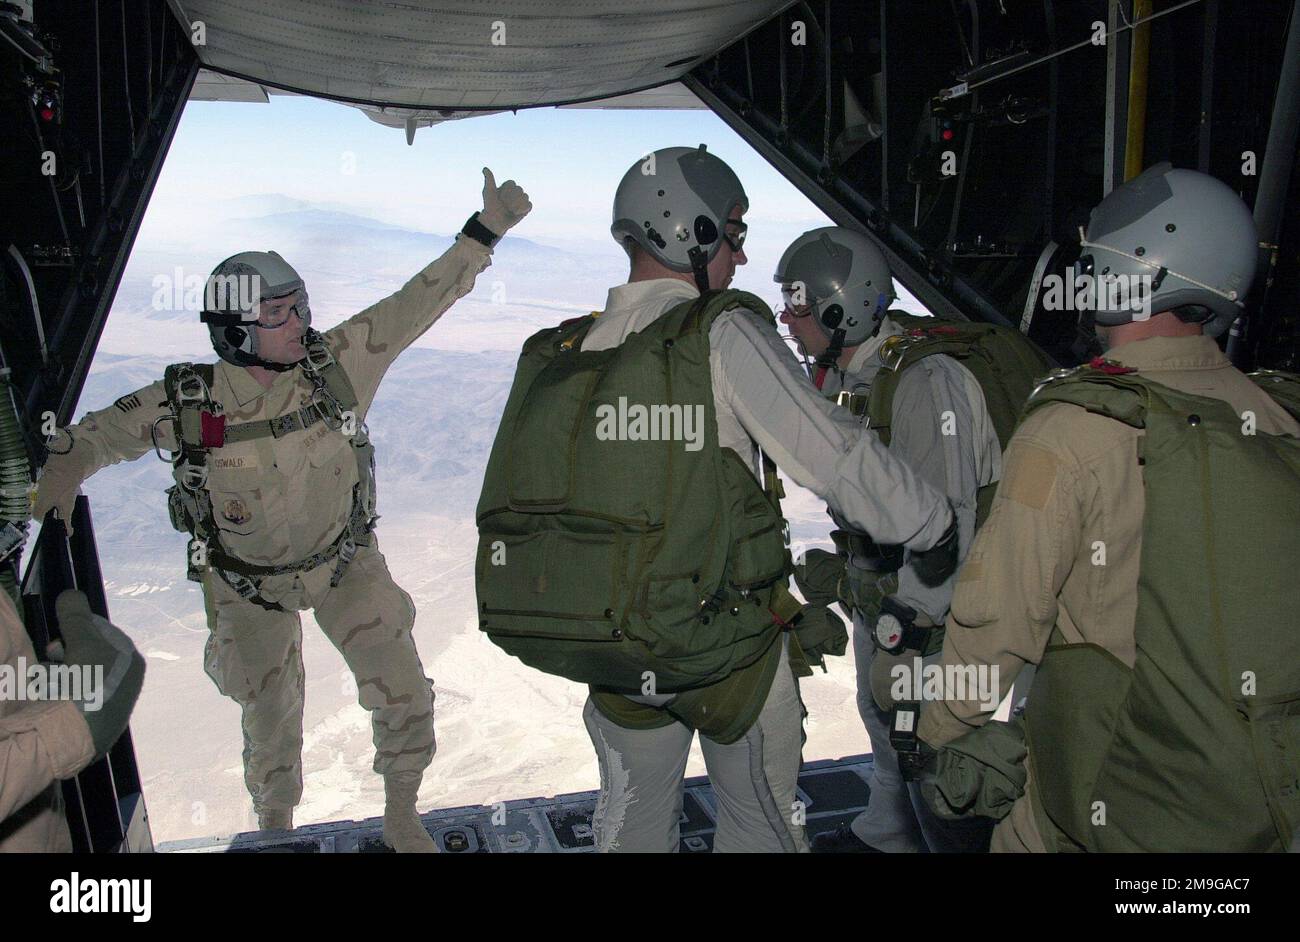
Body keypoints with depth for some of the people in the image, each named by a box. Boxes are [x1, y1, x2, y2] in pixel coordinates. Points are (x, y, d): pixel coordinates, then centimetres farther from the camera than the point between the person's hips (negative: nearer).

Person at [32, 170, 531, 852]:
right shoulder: (185, 403, -21)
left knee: (405, 698, 0)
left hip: (346, 562, 1)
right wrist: (61, 473, -28)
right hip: (249, 584, -1)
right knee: (271, 725, 13)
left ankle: (401, 819, 29)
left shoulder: (336, 362, -19)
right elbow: (94, 435, -6)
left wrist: (484, 231, -23)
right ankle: (274, 828, 45)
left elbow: (419, 302, -18)